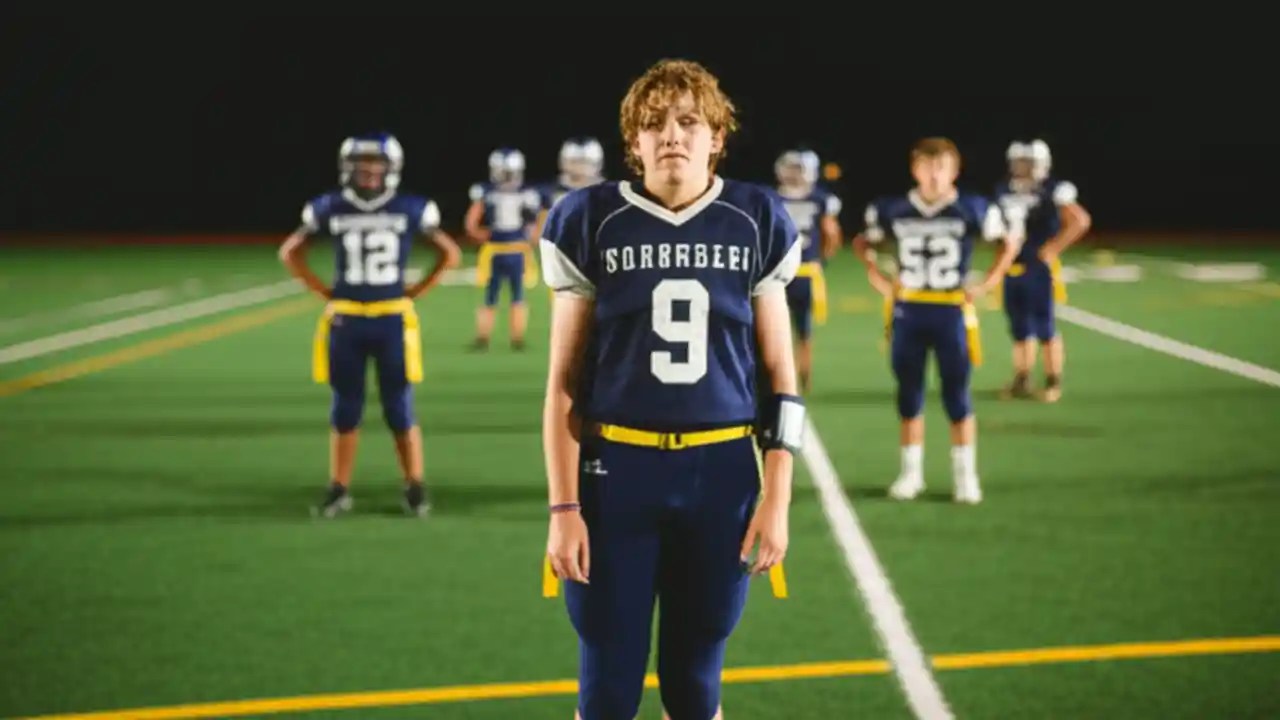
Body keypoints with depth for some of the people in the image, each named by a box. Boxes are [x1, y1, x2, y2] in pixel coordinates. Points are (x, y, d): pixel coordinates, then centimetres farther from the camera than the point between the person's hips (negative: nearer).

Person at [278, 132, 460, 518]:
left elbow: (450, 254, 9)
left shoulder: (410, 211, -3)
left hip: (392, 320, -1)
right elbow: (290, 252, 12)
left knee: (399, 408, 2)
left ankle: (415, 489, 11)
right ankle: (339, 489, 15)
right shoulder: (331, 209, -1)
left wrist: (414, 292, 3)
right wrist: (325, 292, 4)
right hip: (345, 321, 1)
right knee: (346, 409, 7)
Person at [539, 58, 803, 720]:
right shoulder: (593, 222, -2)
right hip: (617, 471, -1)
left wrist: (777, 497, 0)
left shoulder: (755, 223, 2)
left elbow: (780, 374, 6)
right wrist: (563, 506, -5)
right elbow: (564, 382, 0)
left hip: (721, 474, 1)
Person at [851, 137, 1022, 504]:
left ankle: (965, 474, 12)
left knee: (956, 395, 2)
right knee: (909, 393, 8)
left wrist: (987, 283, 0)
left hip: (951, 311, -2)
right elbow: (862, 242, 16)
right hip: (908, 311, 2)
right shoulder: (893, 210, -2)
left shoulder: (971, 210, -6)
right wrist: (877, 278, 2)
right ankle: (912, 471, 18)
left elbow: (1011, 238, 7)